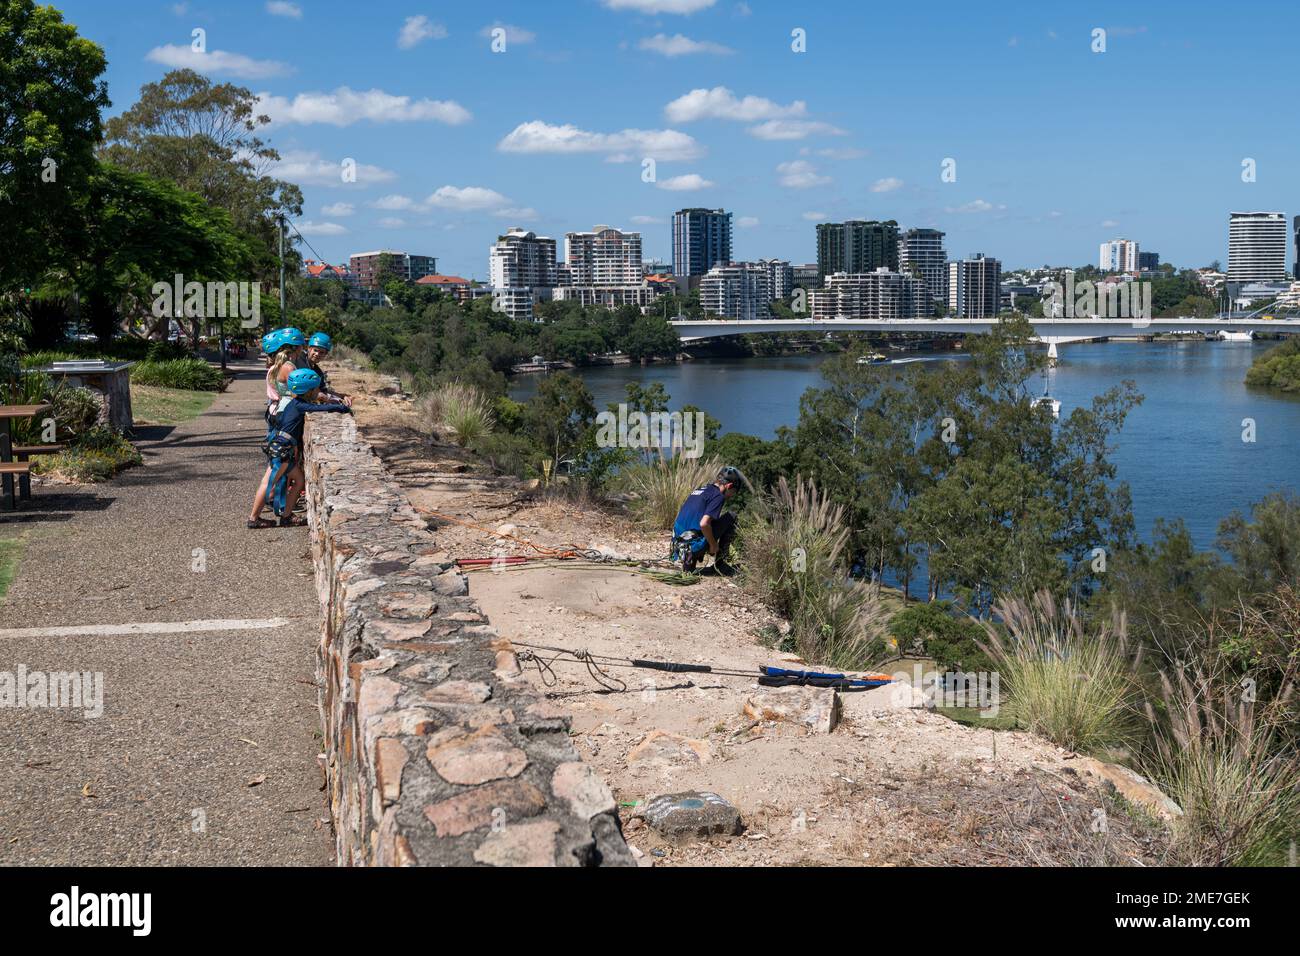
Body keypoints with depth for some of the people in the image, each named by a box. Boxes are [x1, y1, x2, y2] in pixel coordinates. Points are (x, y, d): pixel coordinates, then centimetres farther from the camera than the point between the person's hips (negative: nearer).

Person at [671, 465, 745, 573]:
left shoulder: (699, 490, 18)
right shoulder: (718, 496, -8)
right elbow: (703, 524, -21)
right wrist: (714, 545, -7)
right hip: (694, 543, -8)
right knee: (731, 518, 7)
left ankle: (690, 558, 16)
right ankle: (719, 561, 10)